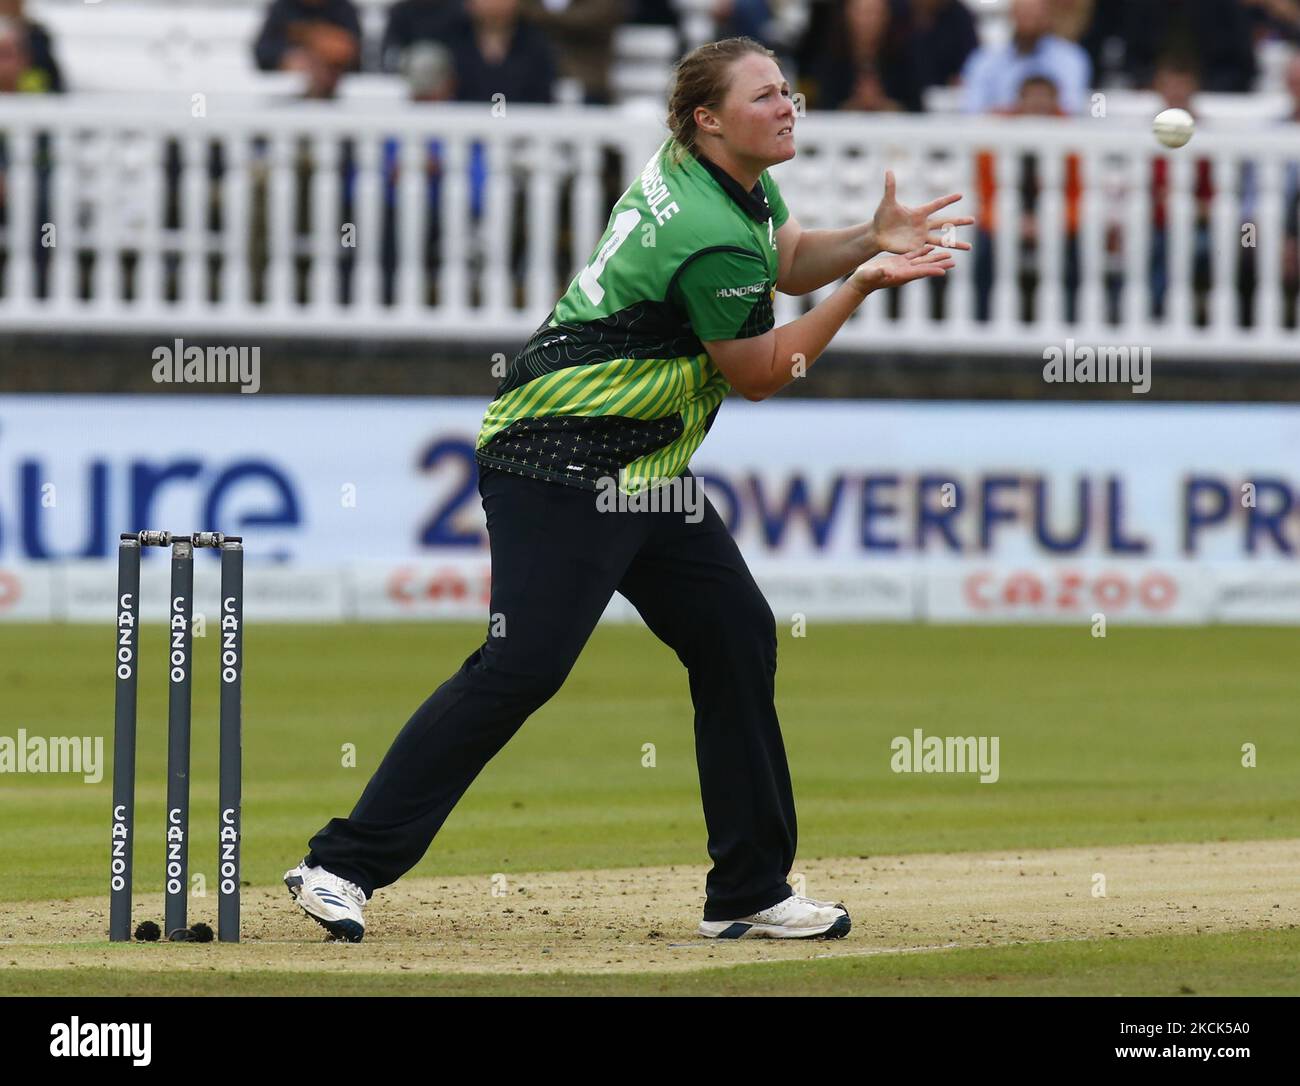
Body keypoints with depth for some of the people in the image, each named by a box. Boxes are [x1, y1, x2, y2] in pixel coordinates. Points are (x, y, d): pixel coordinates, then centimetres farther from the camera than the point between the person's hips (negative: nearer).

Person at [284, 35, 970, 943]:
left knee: (736, 638, 9)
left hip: (647, 476, 11)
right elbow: (758, 374, -10)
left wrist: (869, 242, 3)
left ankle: (750, 892, 15)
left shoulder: (708, 173, 8)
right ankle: (343, 866, -15)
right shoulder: (713, 237, -21)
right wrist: (861, 287, -9)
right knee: (523, 665, -17)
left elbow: (785, 261, 22)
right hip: (560, 466, -11)